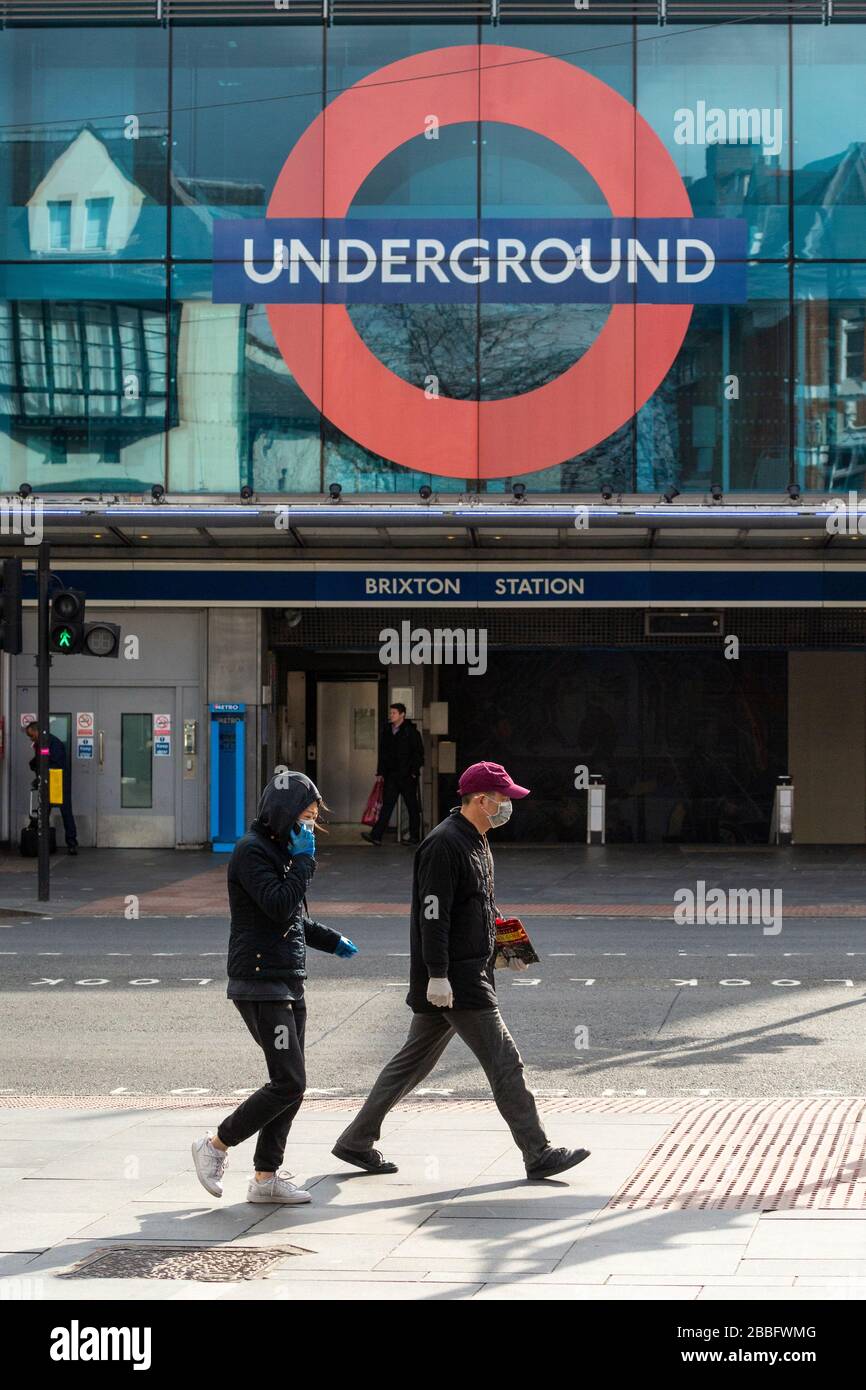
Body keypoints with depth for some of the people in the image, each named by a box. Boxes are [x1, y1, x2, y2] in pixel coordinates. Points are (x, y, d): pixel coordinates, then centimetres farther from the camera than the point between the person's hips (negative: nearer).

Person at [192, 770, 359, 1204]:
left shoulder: (280, 850, 18)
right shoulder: (251, 851, -12)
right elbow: (280, 907, -23)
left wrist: (331, 940, 17)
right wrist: (304, 858, -15)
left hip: (288, 984, 10)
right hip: (260, 984, -10)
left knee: (290, 1085, 7)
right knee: (289, 1083, -12)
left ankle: (266, 1176, 13)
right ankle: (216, 1146, 1)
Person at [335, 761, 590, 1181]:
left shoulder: (477, 843, 17)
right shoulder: (445, 844, -16)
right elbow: (433, 915, -21)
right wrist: (437, 975, -24)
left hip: (470, 973, 10)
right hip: (454, 981, -10)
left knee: (414, 1060, 14)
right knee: (504, 1062, -7)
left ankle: (356, 1142, 21)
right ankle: (538, 1155, -2)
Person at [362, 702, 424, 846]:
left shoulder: (411, 731, -6)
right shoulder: (386, 731, 11)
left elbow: (418, 753, -7)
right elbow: (382, 752, 16)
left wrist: (414, 772, -13)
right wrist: (380, 772, 11)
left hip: (407, 775, -5)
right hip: (391, 774, 5)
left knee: (412, 806, 5)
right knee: (387, 805, -2)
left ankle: (414, 836, 13)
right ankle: (376, 836, -9)